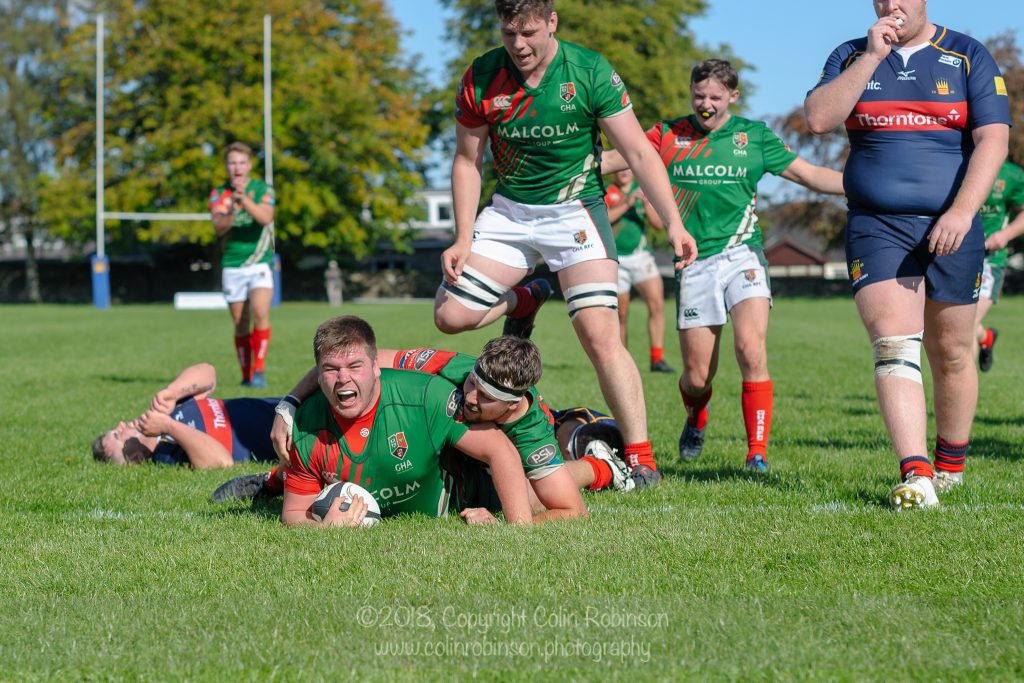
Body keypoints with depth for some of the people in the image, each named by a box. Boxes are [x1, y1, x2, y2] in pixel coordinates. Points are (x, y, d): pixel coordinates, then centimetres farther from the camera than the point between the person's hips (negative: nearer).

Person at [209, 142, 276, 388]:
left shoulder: (263, 189, -1)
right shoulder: (219, 194, 3)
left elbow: (266, 218, -20)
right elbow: (219, 228, -12)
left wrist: (245, 201, -36)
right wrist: (231, 212, -33)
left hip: (260, 264, -2)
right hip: (232, 267, 2)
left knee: (260, 314, -21)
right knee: (240, 326, 5)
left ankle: (259, 371, -17)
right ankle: (246, 375, 16)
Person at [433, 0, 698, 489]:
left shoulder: (590, 72, -14)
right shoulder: (480, 79, -7)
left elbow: (638, 153, -12)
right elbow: (467, 161, 3)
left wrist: (673, 223, -20)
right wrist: (463, 240, -5)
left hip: (575, 212, -3)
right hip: (508, 211, 4)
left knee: (600, 336, -17)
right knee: (450, 315, -5)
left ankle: (641, 459, -9)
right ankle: (524, 300, 27)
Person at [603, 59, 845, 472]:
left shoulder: (753, 136, 7)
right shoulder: (669, 135, 7)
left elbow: (810, 175, 9)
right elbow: (613, 159, 8)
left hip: (742, 256, -1)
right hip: (693, 264, 1)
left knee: (751, 349, -21)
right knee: (697, 375, 2)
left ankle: (757, 454, -13)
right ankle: (696, 424, 37)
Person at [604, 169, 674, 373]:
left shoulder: (643, 191, 10)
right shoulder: (607, 193, 1)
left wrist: (647, 205, -13)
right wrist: (626, 204, -23)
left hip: (641, 255, 2)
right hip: (617, 259, -2)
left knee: (657, 304, -14)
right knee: (621, 315, 2)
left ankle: (657, 359, -13)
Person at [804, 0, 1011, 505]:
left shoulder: (968, 57, 6)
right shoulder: (851, 57, 12)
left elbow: (992, 138, -4)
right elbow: (818, 118, -5)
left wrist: (962, 211, -17)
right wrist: (873, 56, -9)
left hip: (950, 228, 0)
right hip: (875, 226, 0)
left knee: (951, 353, 7)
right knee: (894, 345, -17)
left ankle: (951, 464, 28)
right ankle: (916, 477, -25)